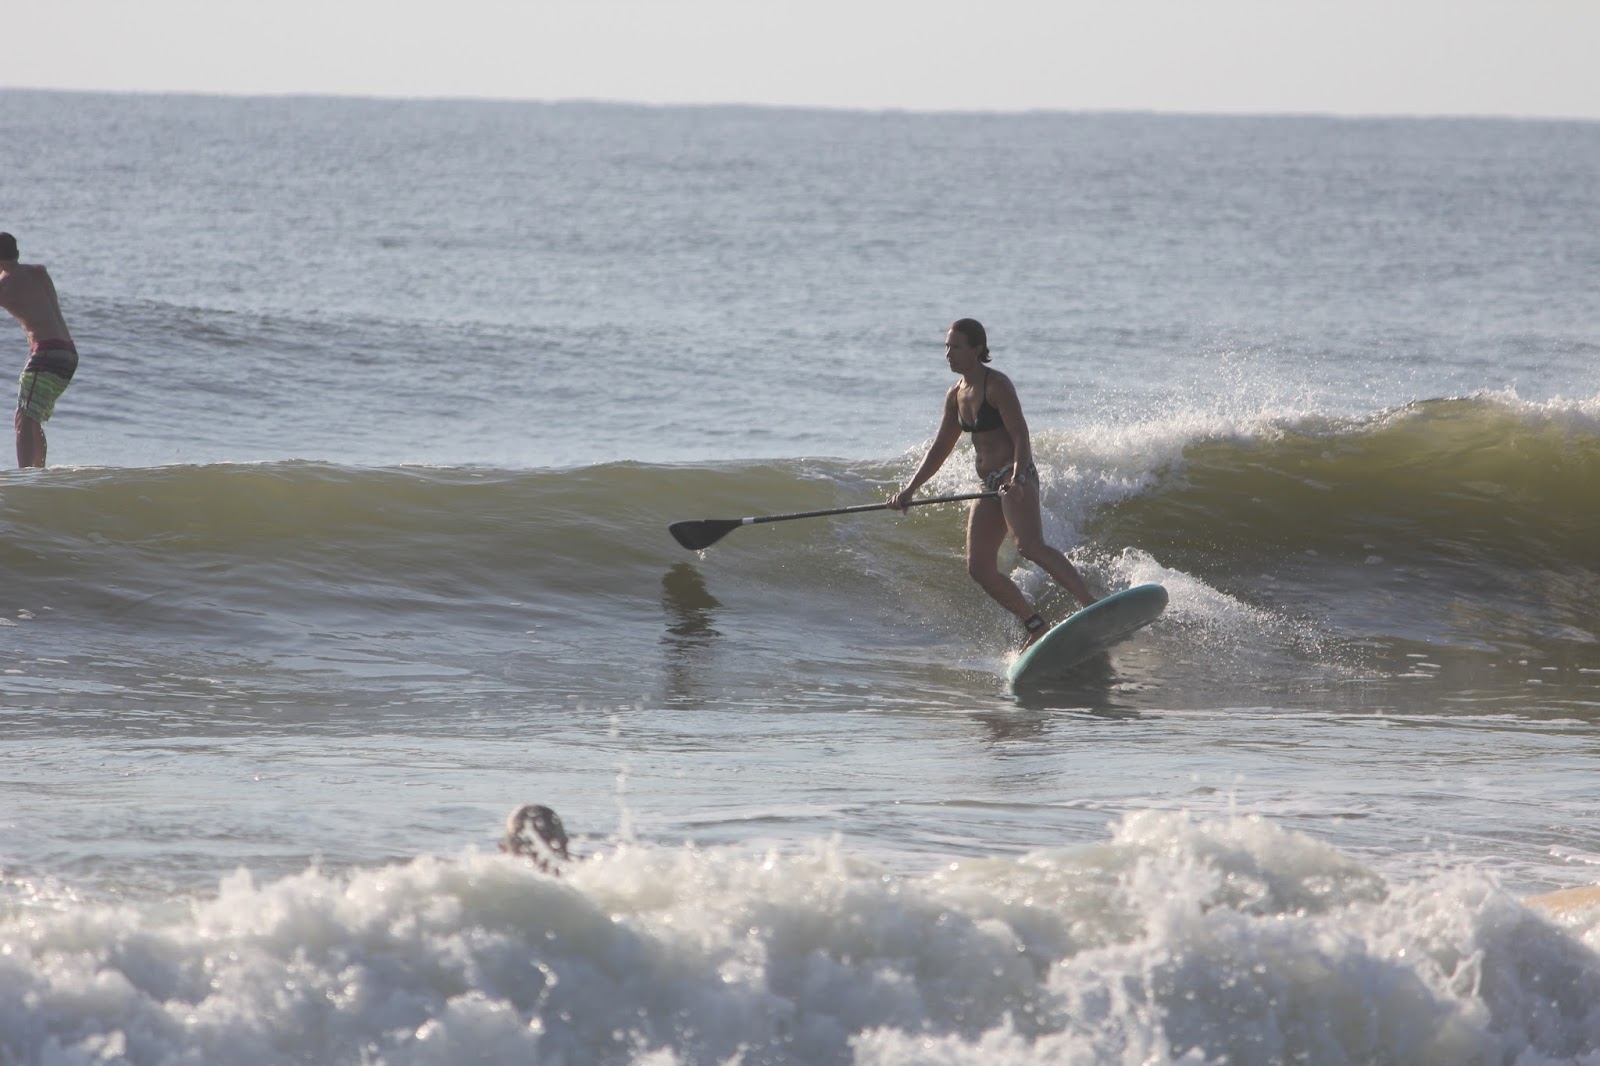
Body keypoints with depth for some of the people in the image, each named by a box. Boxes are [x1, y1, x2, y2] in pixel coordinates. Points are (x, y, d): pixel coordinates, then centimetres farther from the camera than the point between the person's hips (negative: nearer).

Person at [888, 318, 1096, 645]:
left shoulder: (997, 386, -11)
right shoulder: (956, 395, 13)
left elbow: (1021, 437, -17)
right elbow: (940, 448, 21)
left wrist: (1017, 479, -33)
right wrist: (910, 489, 14)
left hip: (1017, 475, -9)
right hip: (990, 484, 9)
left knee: (1030, 547, -30)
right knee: (980, 569, -1)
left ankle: (1092, 606, -34)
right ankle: (1036, 625, 5)